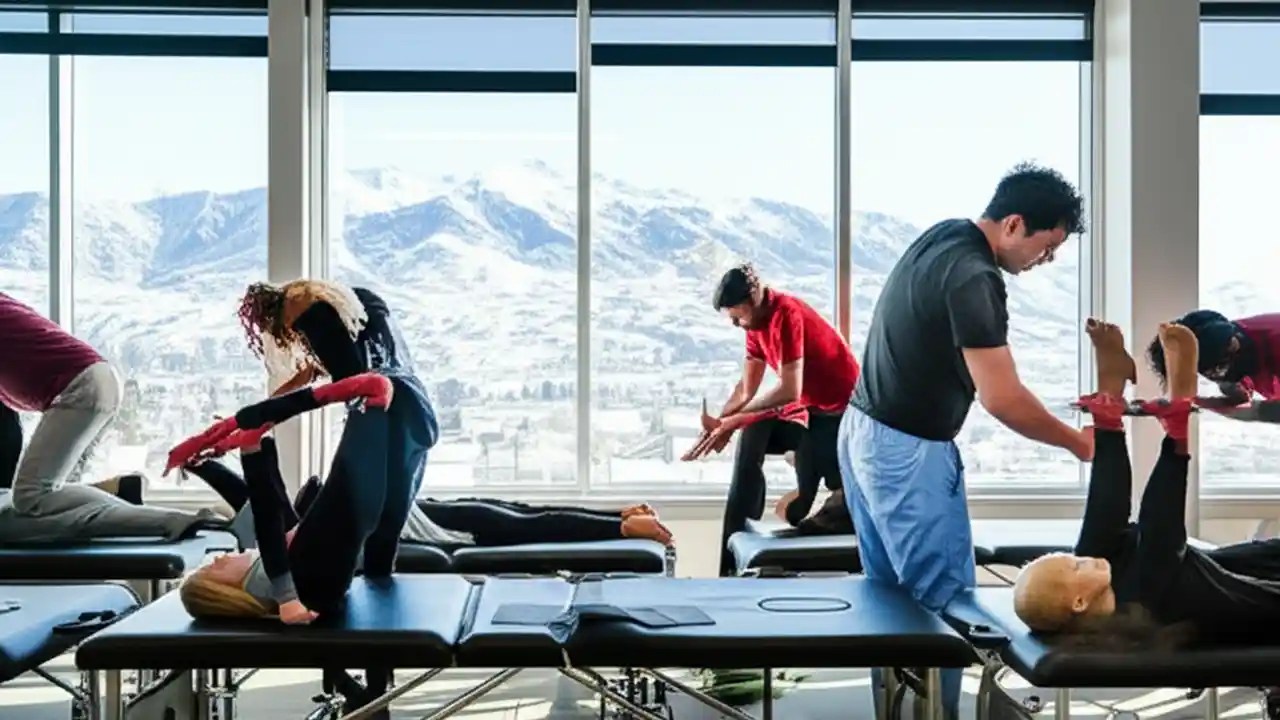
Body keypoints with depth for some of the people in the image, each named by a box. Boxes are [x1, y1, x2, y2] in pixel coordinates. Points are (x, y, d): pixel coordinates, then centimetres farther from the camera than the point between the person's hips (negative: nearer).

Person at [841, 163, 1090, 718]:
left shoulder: (944, 237, 8)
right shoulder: (973, 278, -22)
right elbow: (1003, 400, -23)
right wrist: (1077, 444, -9)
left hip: (865, 432, 10)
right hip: (908, 451, -10)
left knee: (889, 595, 16)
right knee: (945, 602, -2)